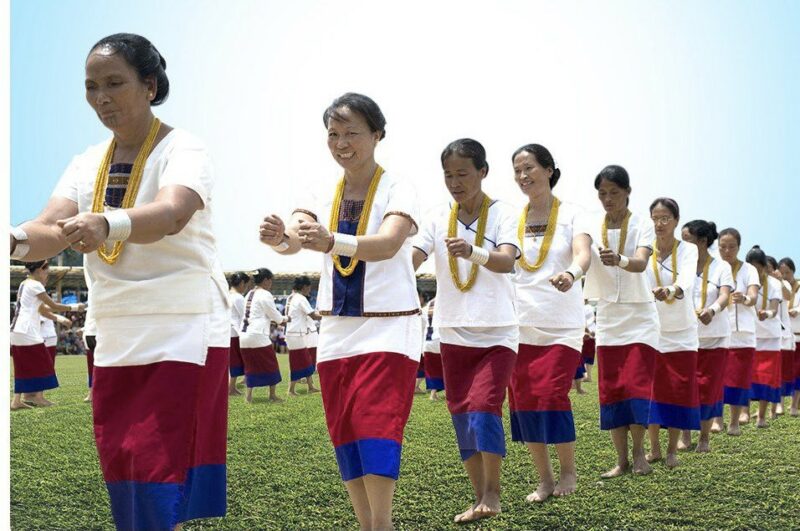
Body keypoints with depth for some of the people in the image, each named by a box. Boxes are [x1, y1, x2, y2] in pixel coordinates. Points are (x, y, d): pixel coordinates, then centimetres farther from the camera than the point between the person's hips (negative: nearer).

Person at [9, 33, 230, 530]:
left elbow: (171, 214, -31)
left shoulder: (183, 150, -10)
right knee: (122, 475, 11)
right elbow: (51, 230, -7)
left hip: (185, 334, -6)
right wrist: (18, 239, -31)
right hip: (116, 340, 6)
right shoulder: (88, 163, 9)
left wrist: (109, 224, -52)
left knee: (157, 478, -9)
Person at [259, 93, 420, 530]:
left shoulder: (397, 189, -10)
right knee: (344, 434, 8)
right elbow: (297, 237, -12)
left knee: (375, 428, -13)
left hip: (388, 329, -5)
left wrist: (331, 241, -47)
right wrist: (280, 238, -37)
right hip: (336, 330, 5)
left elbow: (389, 243, -29)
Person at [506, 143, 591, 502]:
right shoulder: (513, 219, 9)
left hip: (562, 325, -3)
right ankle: (544, 479, 17)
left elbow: (583, 254, -18)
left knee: (552, 396, -10)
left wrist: (570, 274, -42)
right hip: (520, 325, 4)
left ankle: (568, 470, 15)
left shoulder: (571, 215, -1)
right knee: (524, 401, 2)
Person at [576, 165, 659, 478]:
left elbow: (641, 263, -26)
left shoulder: (642, 225, -8)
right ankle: (622, 459, 11)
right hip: (607, 315, 3)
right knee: (610, 389, 3)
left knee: (635, 384, -7)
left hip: (639, 315, -3)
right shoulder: (590, 224, 0)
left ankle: (639, 453, 9)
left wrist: (619, 260, -49)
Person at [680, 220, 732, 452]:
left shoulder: (721, 267, -3)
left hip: (714, 337, -2)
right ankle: (685, 435, 14)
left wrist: (712, 310, -37)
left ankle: (704, 438, 15)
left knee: (708, 389, 2)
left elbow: (725, 296, -15)